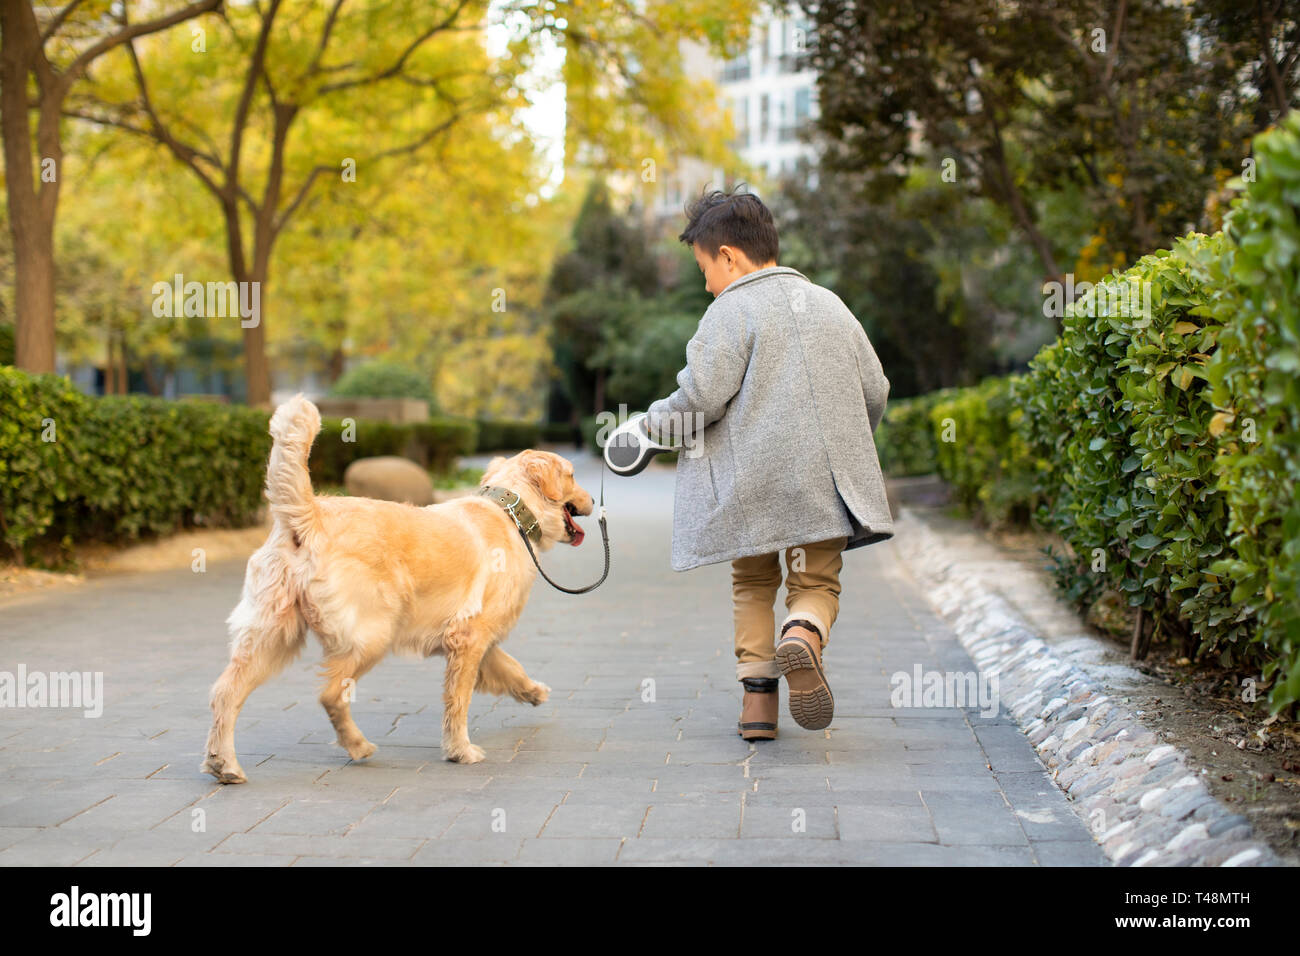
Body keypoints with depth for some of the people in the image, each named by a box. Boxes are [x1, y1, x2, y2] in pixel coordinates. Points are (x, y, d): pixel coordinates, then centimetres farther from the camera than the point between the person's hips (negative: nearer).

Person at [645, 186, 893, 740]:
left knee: (753, 584, 14)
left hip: (750, 482, -3)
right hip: (823, 483, 3)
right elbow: (875, 390, 15)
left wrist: (655, 422, 4)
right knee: (817, 581, 10)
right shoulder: (830, 305, 12)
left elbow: (702, 397, -15)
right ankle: (803, 633, -22)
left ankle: (758, 695, 8)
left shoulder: (730, 311, -7)